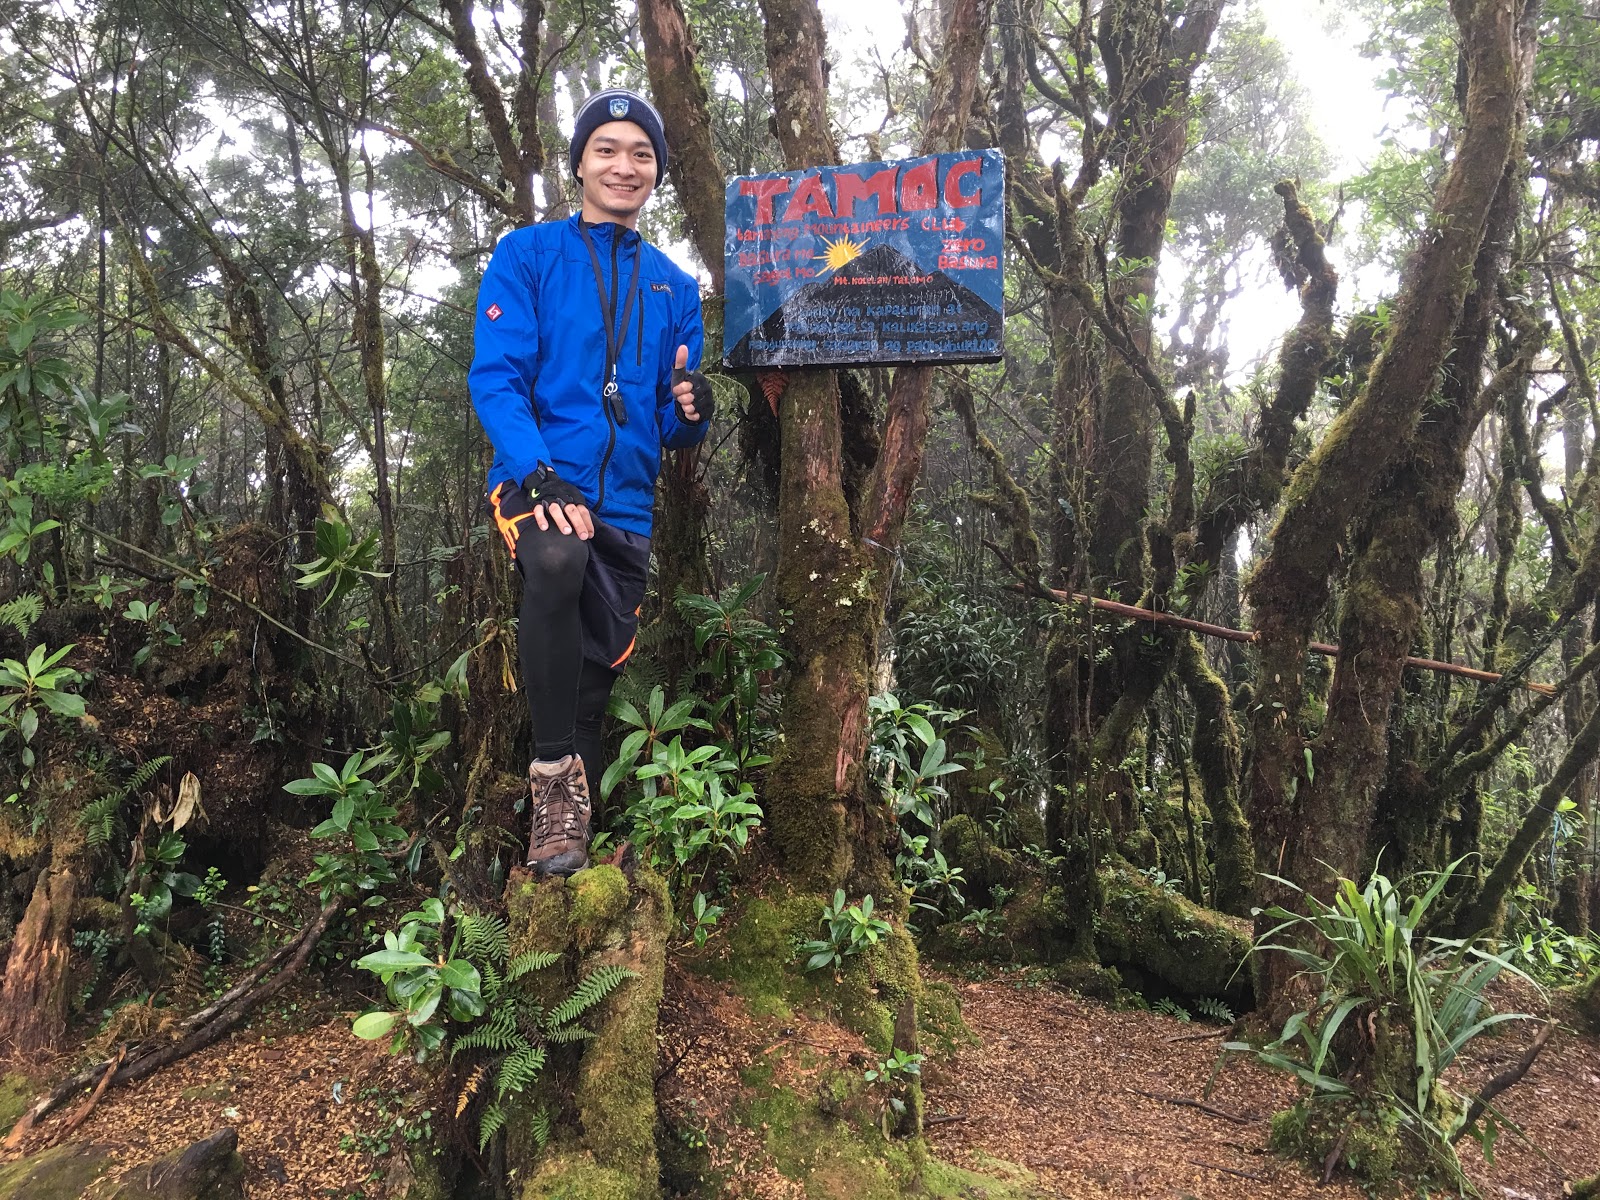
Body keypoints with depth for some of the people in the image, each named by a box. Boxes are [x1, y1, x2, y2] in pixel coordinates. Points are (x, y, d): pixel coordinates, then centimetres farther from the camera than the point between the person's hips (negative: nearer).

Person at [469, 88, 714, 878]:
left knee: (598, 670, 7)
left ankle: (571, 819, 28)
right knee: (558, 560, -36)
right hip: (539, 480, -4)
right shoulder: (528, 254, 3)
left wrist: (690, 412, -13)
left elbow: (674, 430, 12)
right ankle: (553, 770, -22)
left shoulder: (673, 287, 13)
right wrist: (541, 478, -24)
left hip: (626, 502, 4)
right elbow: (494, 377, -8)